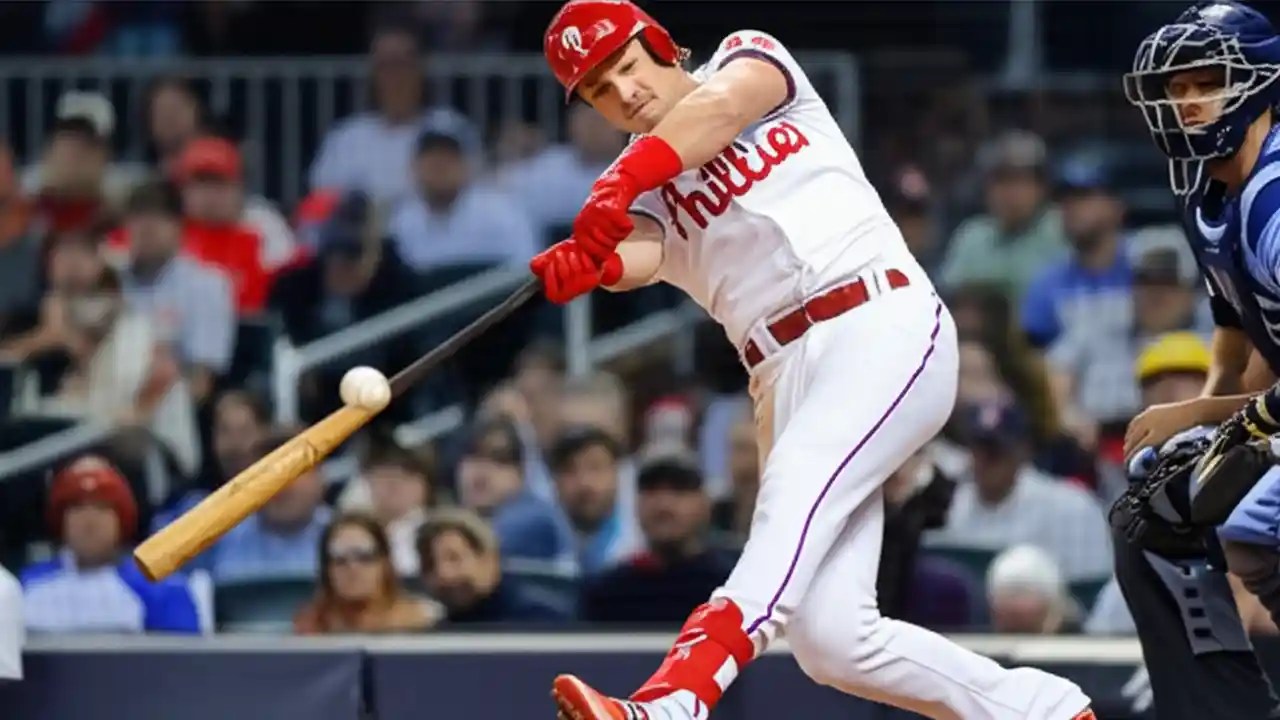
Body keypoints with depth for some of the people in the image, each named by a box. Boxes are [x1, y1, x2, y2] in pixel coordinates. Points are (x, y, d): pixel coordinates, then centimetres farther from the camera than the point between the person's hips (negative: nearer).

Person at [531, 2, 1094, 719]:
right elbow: (639, 255, -6)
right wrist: (595, 264, -31)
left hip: (884, 327, -5)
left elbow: (722, 104, -13)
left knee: (793, 497, -32)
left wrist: (627, 176, -31)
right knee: (833, 642, -8)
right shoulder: (640, 194, 18)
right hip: (785, 379, 5)